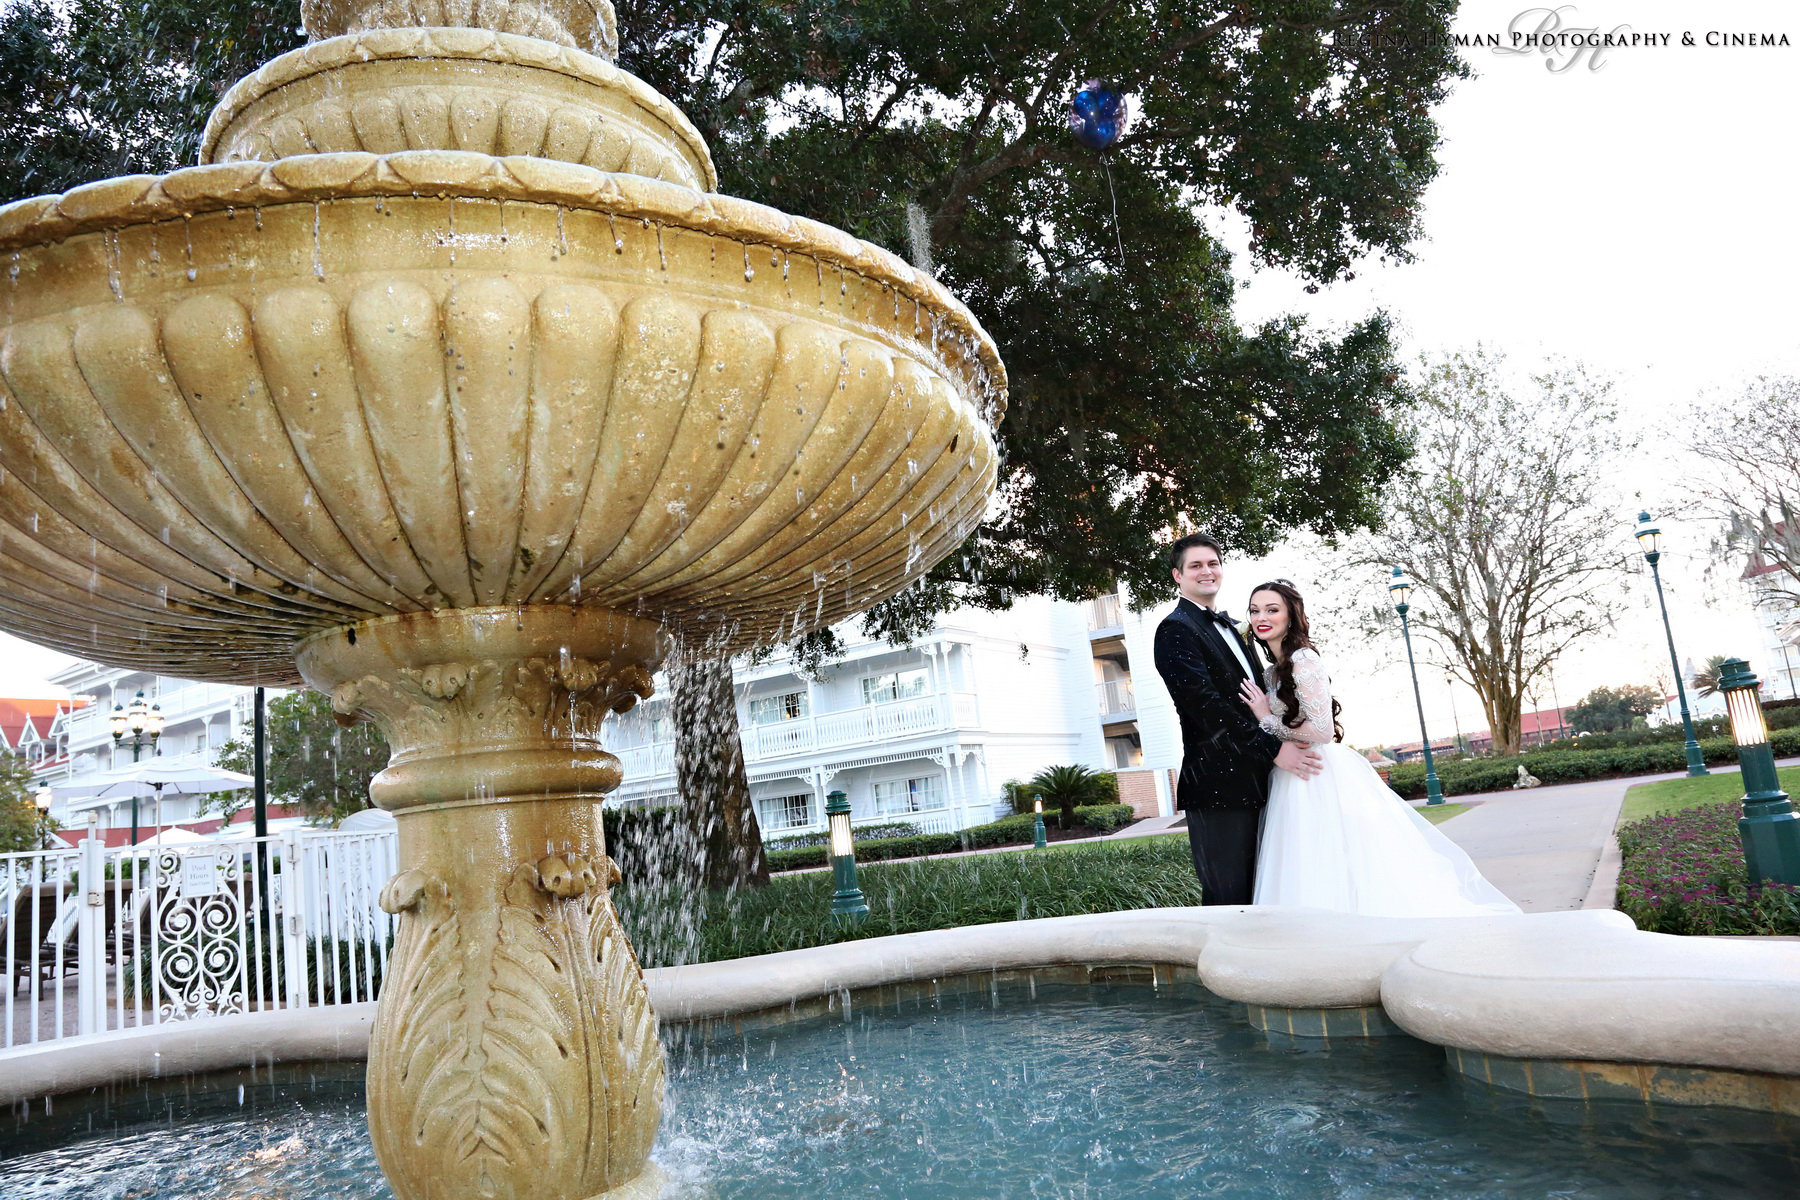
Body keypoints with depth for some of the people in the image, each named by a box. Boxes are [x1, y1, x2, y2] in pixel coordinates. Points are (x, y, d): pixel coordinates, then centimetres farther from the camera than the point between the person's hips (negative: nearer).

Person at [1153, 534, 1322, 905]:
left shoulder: (1228, 627, 21)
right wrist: (1274, 750, -17)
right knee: (1228, 901, -6)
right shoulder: (1176, 629, -9)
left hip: (1251, 785, 9)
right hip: (1218, 785, -9)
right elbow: (1207, 705, -18)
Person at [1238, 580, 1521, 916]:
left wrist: (1268, 719, -11)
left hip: (1321, 783, -9)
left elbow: (1322, 730, -19)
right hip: (1295, 785, 9)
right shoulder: (1271, 673, 15)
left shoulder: (1303, 659, -12)